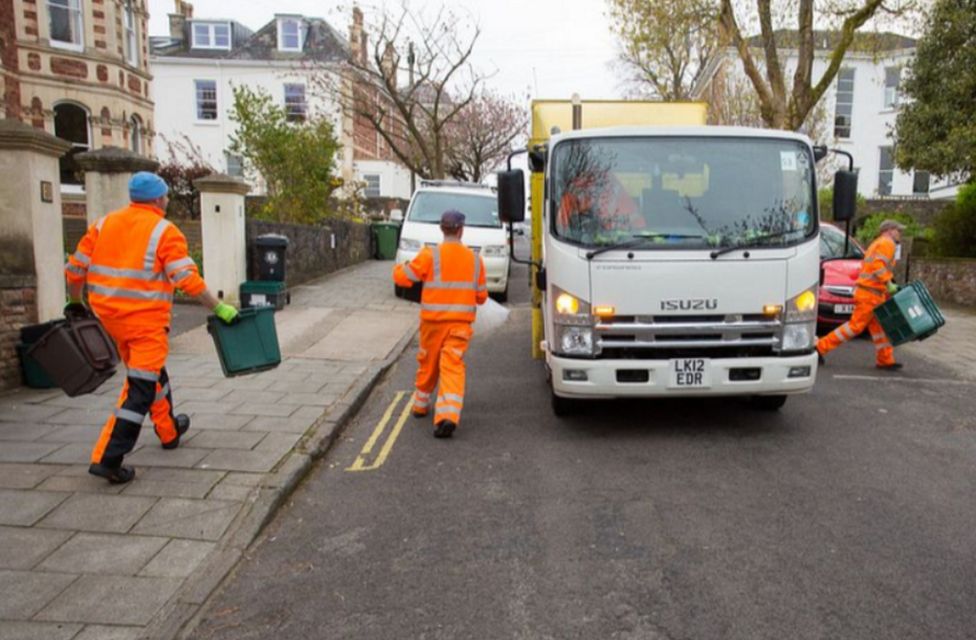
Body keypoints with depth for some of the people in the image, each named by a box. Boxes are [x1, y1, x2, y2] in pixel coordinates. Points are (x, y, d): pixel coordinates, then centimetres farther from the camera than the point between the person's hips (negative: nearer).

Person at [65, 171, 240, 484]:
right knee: (141, 389, -2)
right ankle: (108, 458, -5)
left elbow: (75, 269, 10)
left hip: (110, 316, 7)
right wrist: (219, 309, -11)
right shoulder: (165, 231, -8)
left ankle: (169, 430, 38)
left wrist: (75, 303, 25)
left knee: (151, 373, 23)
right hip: (146, 320, -7)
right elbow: (189, 280, -16)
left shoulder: (104, 223, 9)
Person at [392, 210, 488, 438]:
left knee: (428, 363, 17)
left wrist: (398, 268, 18)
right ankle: (448, 415, -20)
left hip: (433, 320, -1)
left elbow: (404, 277, -5)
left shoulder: (430, 255, -7)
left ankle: (421, 405, 34)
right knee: (453, 366, -4)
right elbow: (481, 296, 8)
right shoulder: (475, 259, 3)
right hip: (461, 322, 1)